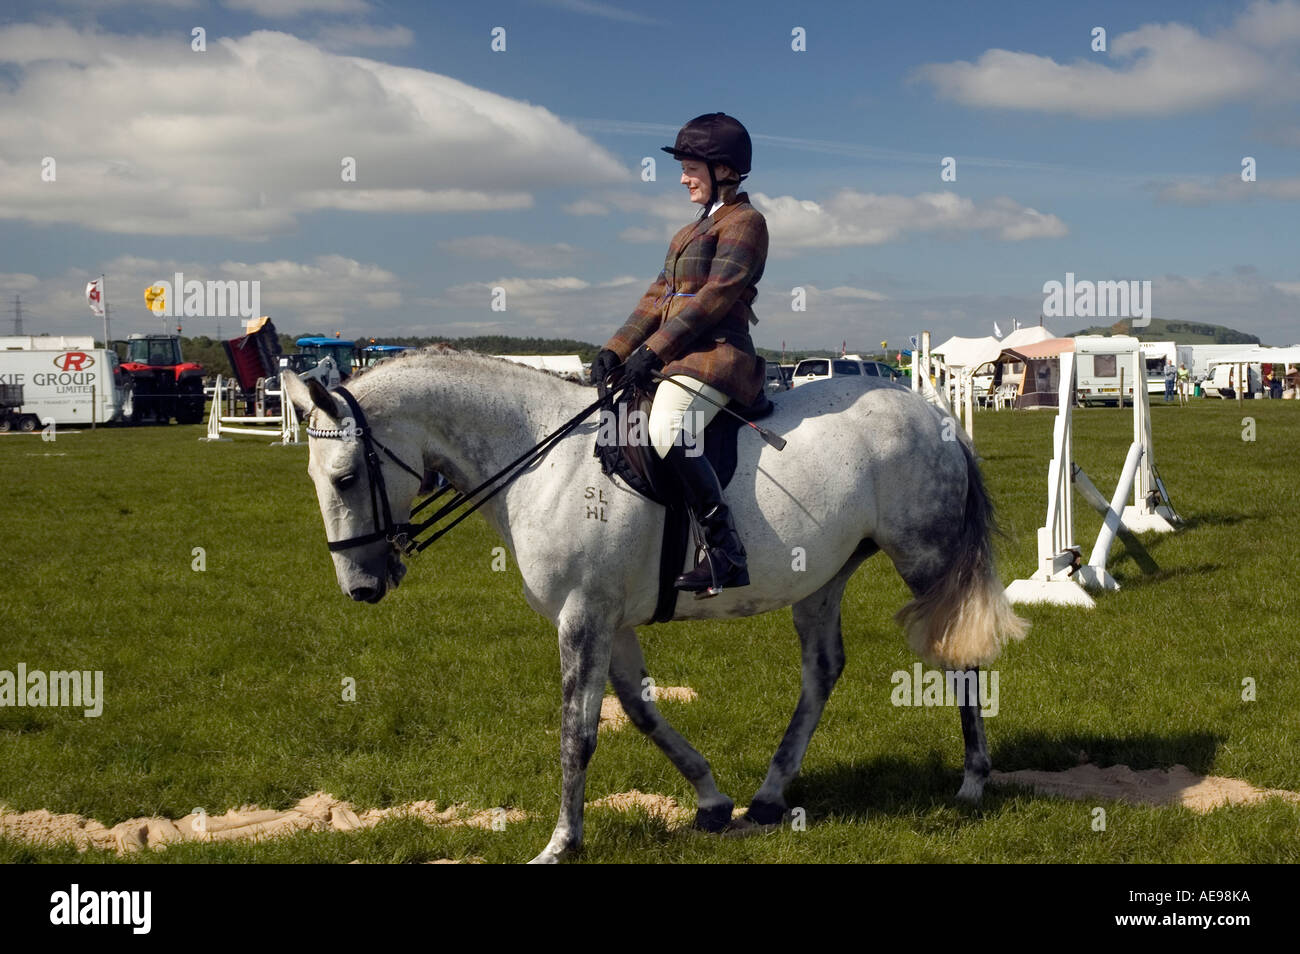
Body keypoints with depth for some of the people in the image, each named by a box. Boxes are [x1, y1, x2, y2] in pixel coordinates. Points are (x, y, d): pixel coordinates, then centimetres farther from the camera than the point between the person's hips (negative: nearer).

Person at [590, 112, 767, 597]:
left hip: (718, 353, -10)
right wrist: (615, 349, 5)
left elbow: (717, 294, -15)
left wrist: (653, 350, -21)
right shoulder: (695, 229, 24)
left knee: (667, 432, -33)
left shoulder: (744, 221, -4)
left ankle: (726, 555, -31)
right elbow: (658, 297, 19)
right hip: (677, 357, 10)